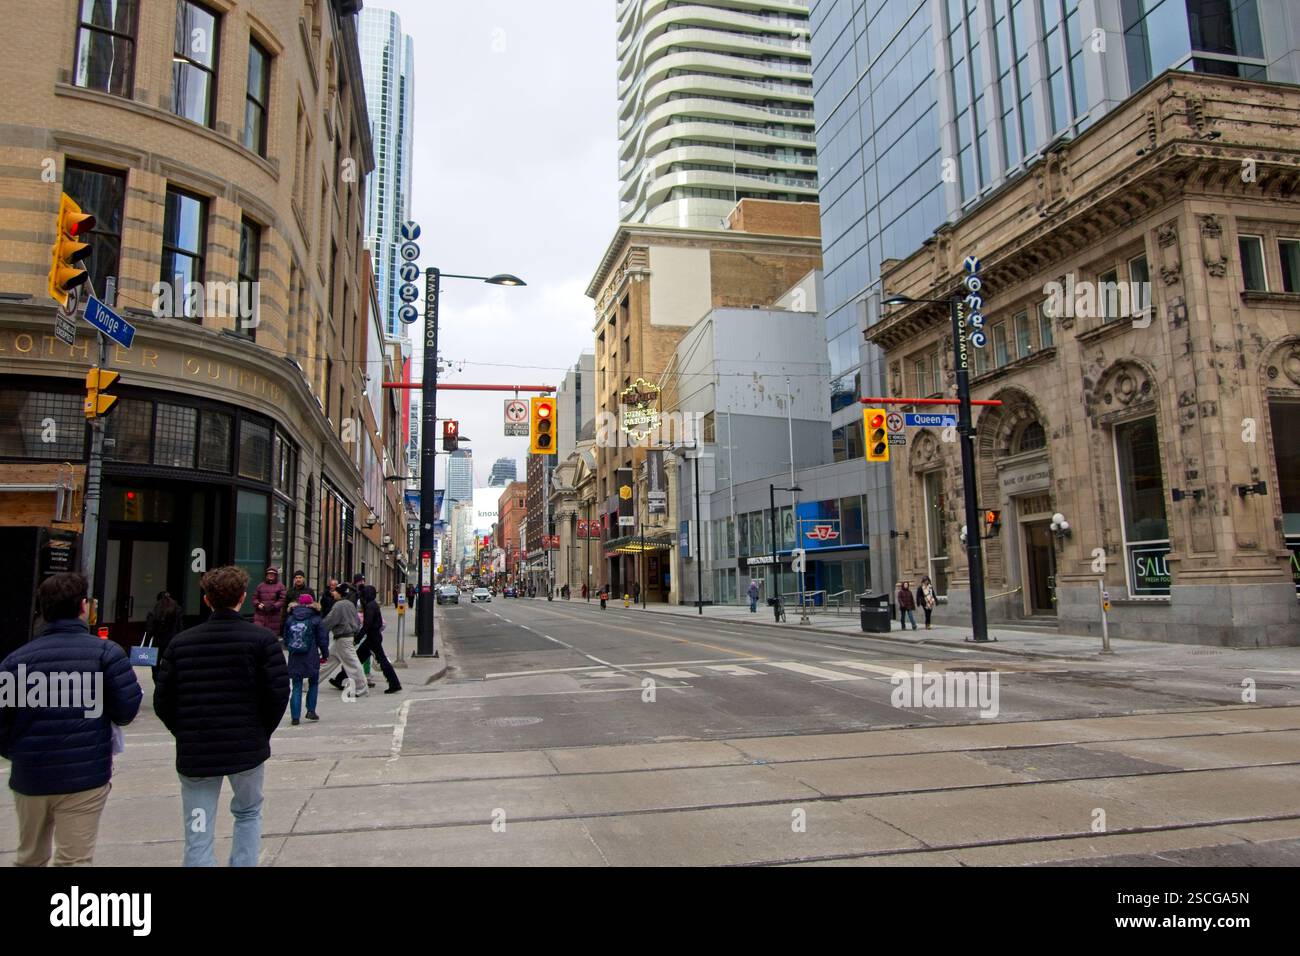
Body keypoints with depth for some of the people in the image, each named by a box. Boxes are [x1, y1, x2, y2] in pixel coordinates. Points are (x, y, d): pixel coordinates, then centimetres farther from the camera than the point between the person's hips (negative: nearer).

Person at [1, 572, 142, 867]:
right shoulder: (106, 652, -8)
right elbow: (127, 710, -11)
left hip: (30, 777, 3)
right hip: (85, 776, -3)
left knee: (29, 858, 23)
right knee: (74, 861, 6)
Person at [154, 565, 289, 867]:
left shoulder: (180, 642, 2)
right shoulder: (262, 639, -7)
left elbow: (162, 701, 1)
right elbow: (278, 693, -11)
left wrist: (185, 736, 14)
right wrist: (262, 732, 6)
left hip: (194, 754, 2)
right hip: (248, 749, -1)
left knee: (198, 839, 7)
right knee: (248, 814, 23)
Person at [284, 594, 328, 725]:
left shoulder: (289, 619, 4)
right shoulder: (315, 619, -5)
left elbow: (285, 639, 11)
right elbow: (322, 638, -2)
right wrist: (325, 654, 9)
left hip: (294, 659, 2)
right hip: (311, 658, -2)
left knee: (296, 687, 6)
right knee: (313, 684, 15)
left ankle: (295, 717, 2)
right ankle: (311, 710, 9)